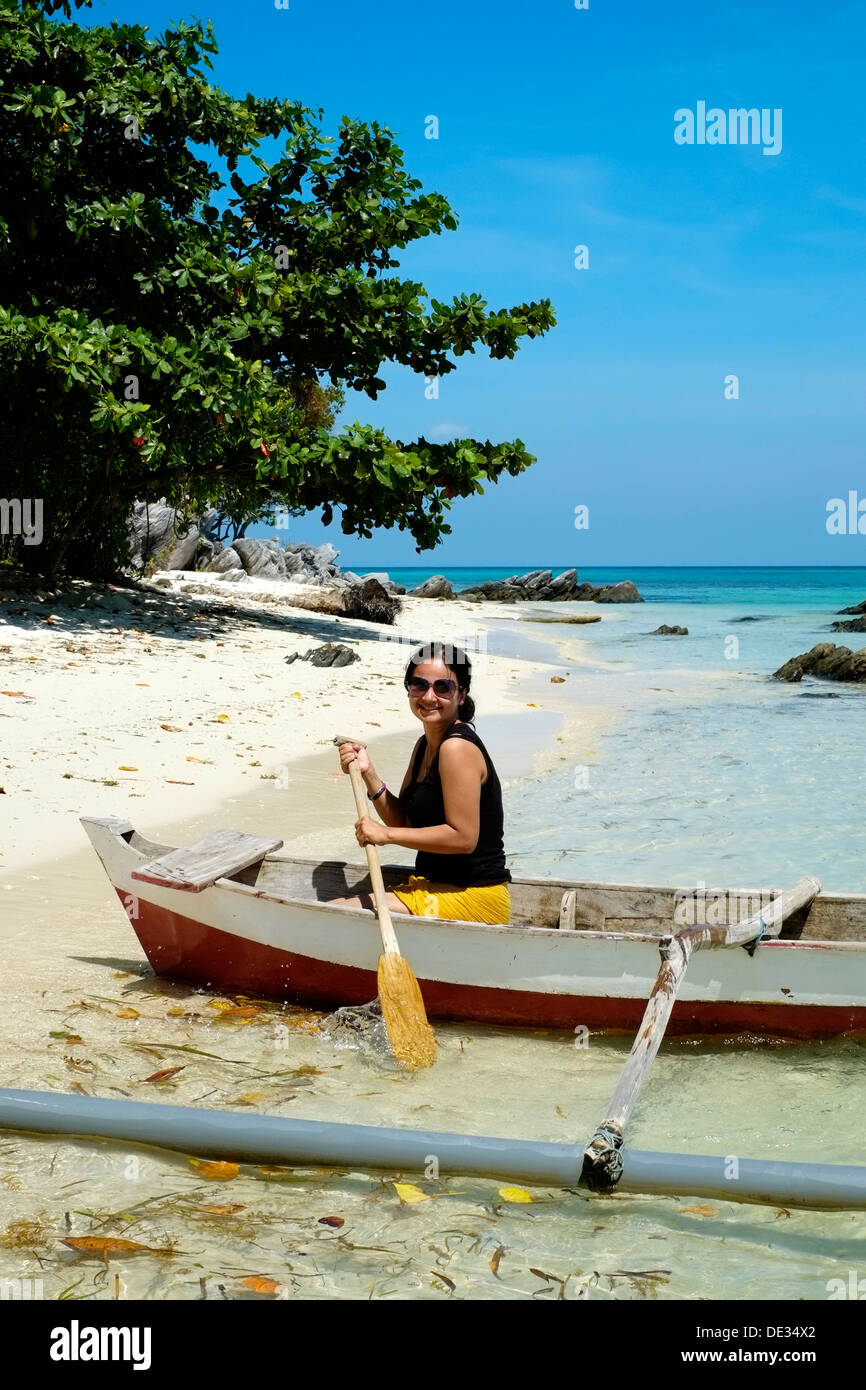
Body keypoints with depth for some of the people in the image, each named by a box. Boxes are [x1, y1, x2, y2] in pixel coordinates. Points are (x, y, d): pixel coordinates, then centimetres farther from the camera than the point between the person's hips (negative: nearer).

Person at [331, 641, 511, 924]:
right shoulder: (425, 745, 13)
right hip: (433, 886, 9)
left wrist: (387, 834, -16)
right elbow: (404, 822, 14)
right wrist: (367, 773, 1)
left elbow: (463, 837, -21)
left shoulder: (458, 747, -17)